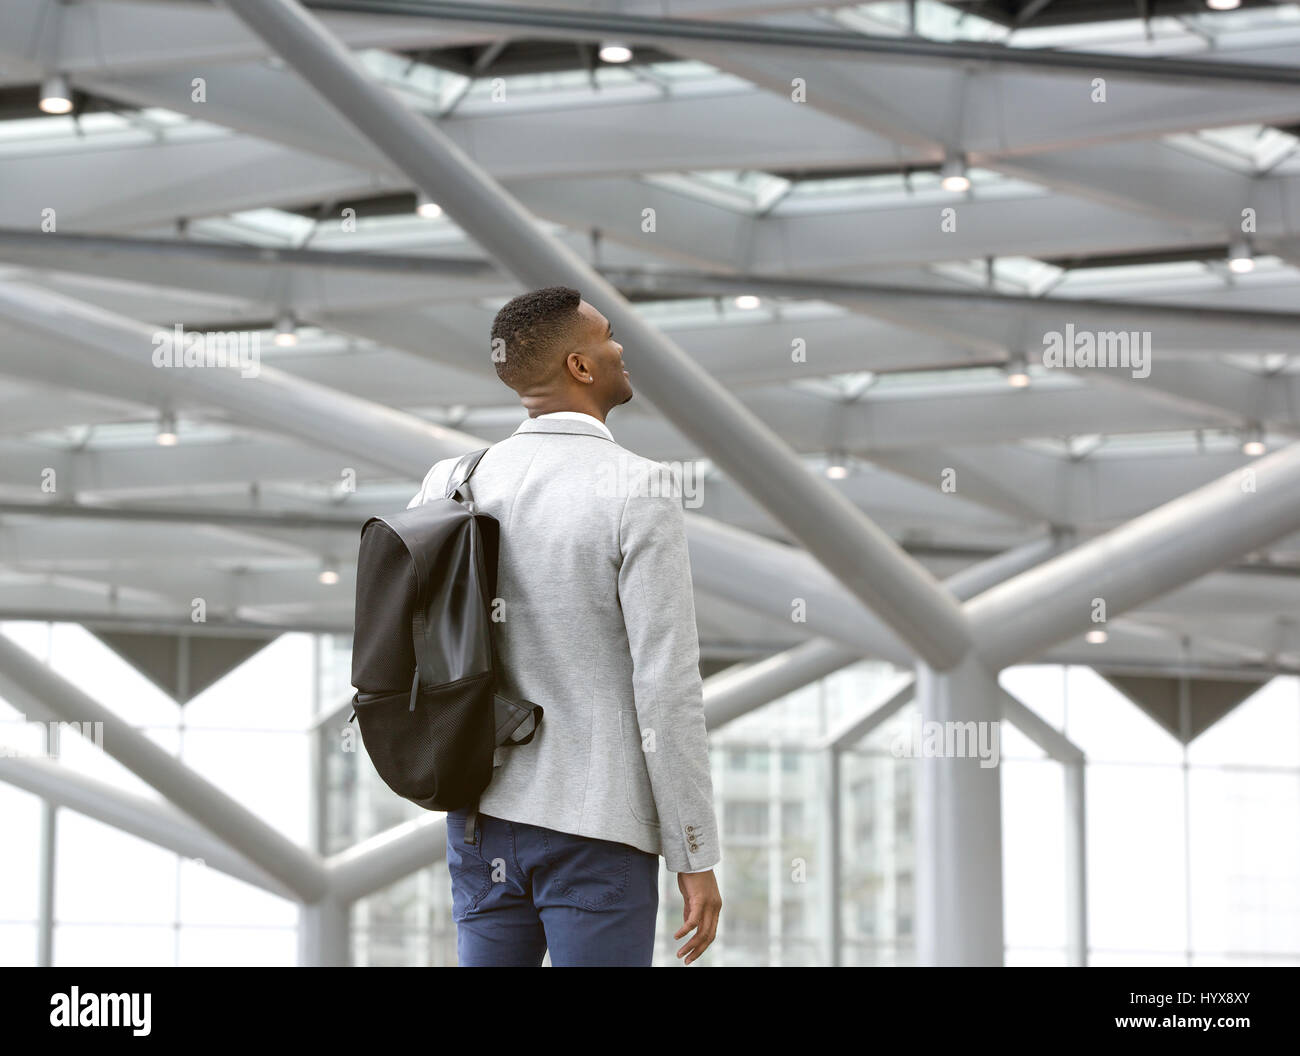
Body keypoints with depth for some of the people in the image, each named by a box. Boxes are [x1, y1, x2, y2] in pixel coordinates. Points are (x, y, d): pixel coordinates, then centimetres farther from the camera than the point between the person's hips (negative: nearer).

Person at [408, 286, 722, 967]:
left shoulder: (455, 483, 2)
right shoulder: (639, 493, -14)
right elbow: (668, 687, -17)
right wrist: (697, 860, -11)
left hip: (485, 816, 6)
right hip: (597, 828, -5)